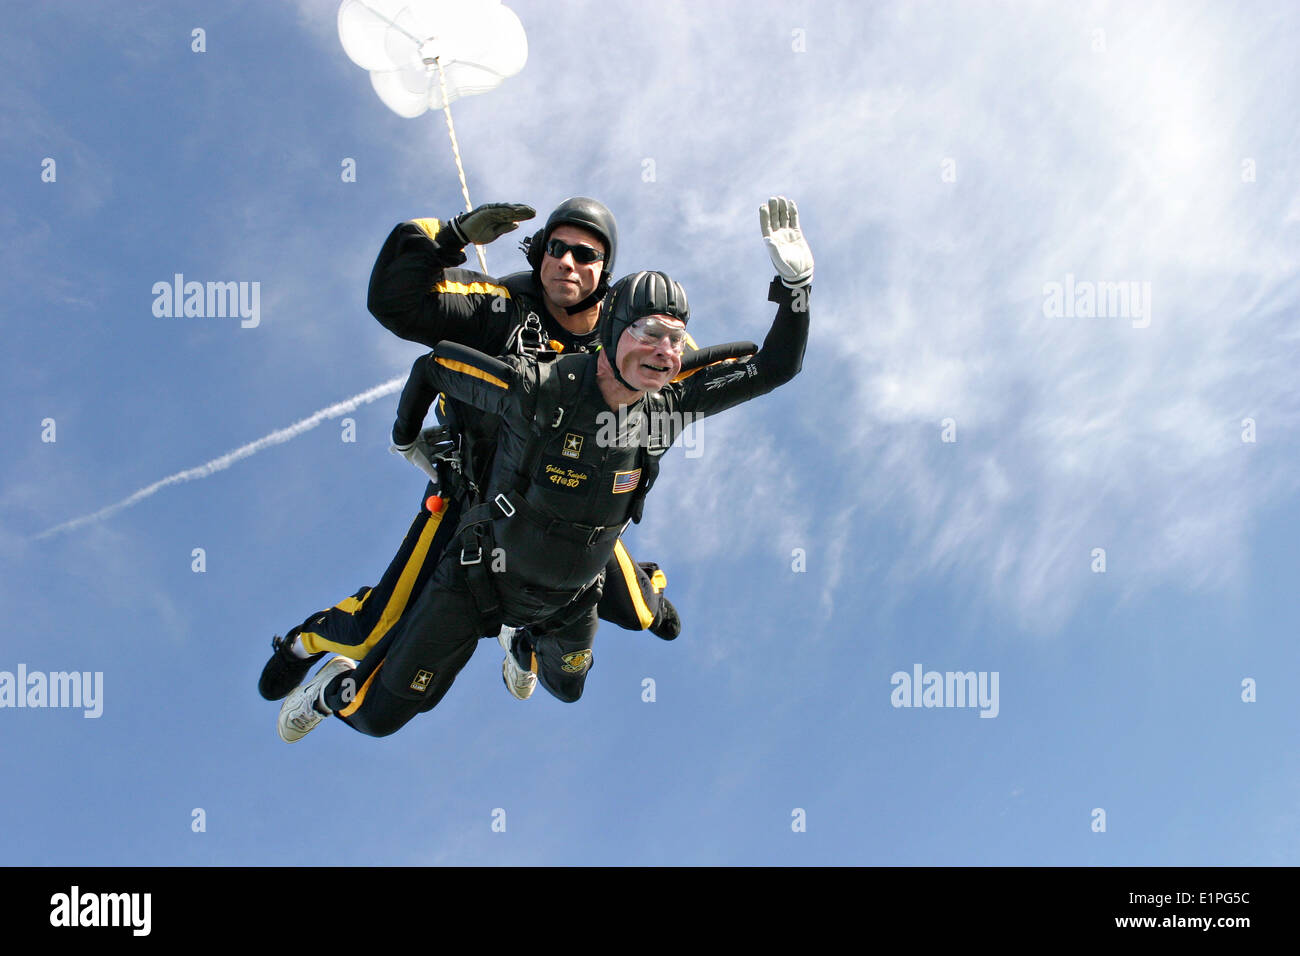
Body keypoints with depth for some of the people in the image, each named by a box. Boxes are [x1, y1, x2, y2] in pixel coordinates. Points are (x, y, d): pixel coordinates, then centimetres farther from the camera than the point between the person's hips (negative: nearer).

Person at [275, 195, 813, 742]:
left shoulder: (670, 404, -17)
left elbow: (775, 369, -16)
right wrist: (404, 439, -1)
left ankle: (524, 651, 65)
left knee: (567, 688, 32)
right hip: (485, 577, -5)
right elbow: (433, 365, -18)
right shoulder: (541, 390, -33)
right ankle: (335, 690, 36)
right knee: (379, 715, 1)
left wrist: (794, 281, -30)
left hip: (571, 595, 5)